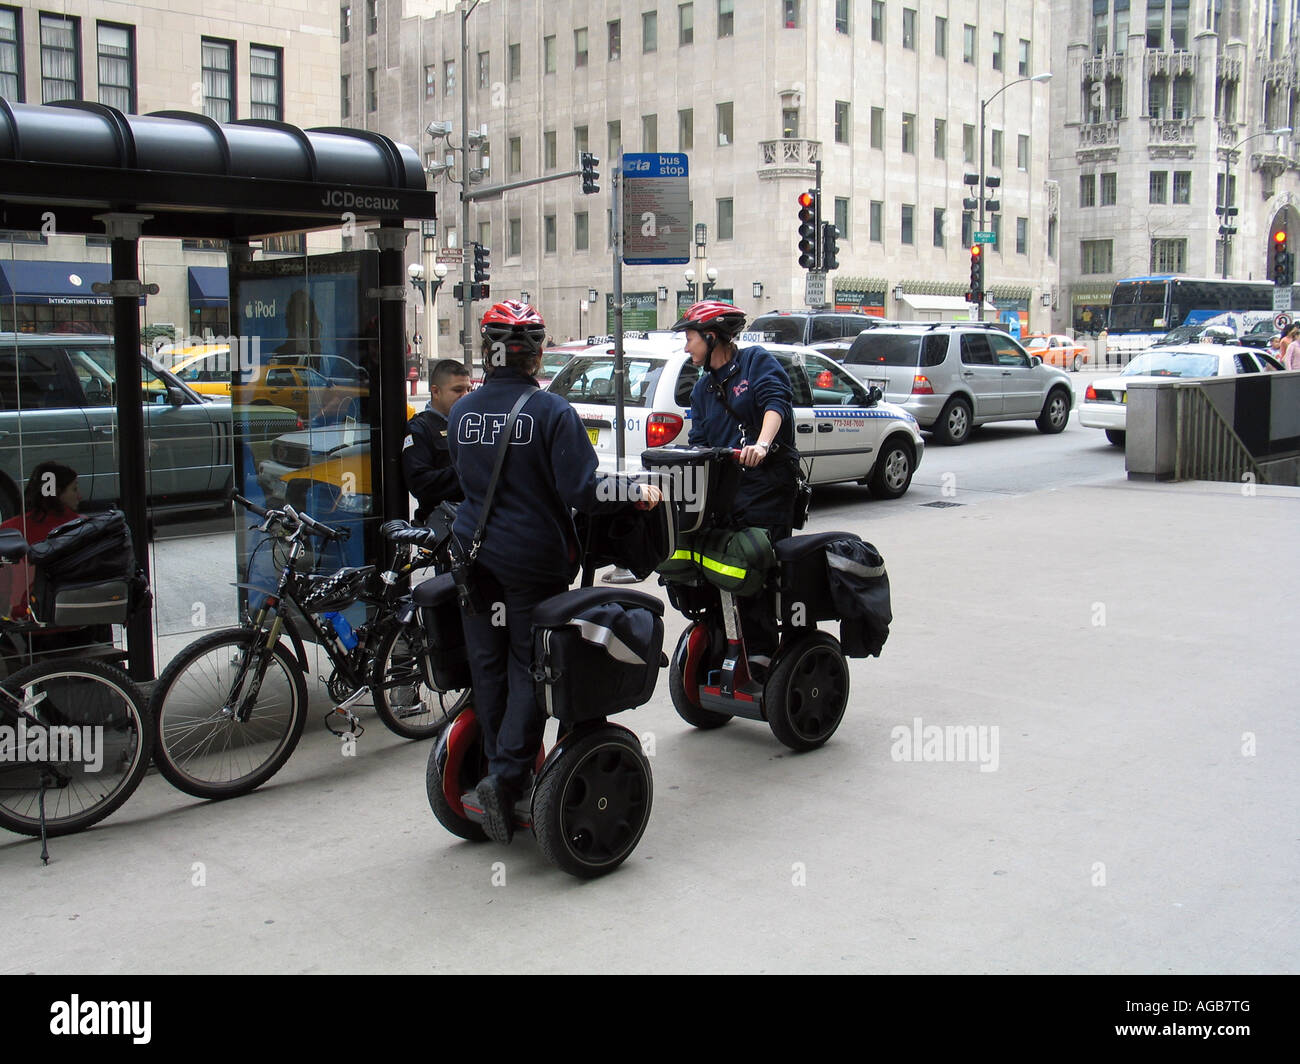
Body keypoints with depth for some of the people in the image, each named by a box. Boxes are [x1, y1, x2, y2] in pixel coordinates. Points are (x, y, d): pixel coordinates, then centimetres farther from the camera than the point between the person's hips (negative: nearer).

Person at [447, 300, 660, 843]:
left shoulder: (462, 411, 3)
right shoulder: (552, 412, -13)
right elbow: (582, 493, -18)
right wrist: (638, 492, -4)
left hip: (475, 553, 5)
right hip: (533, 559, -5)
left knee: (487, 665, 13)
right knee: (529, 666, 4)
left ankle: (499, 772, 22)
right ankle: (506, 775, -7)